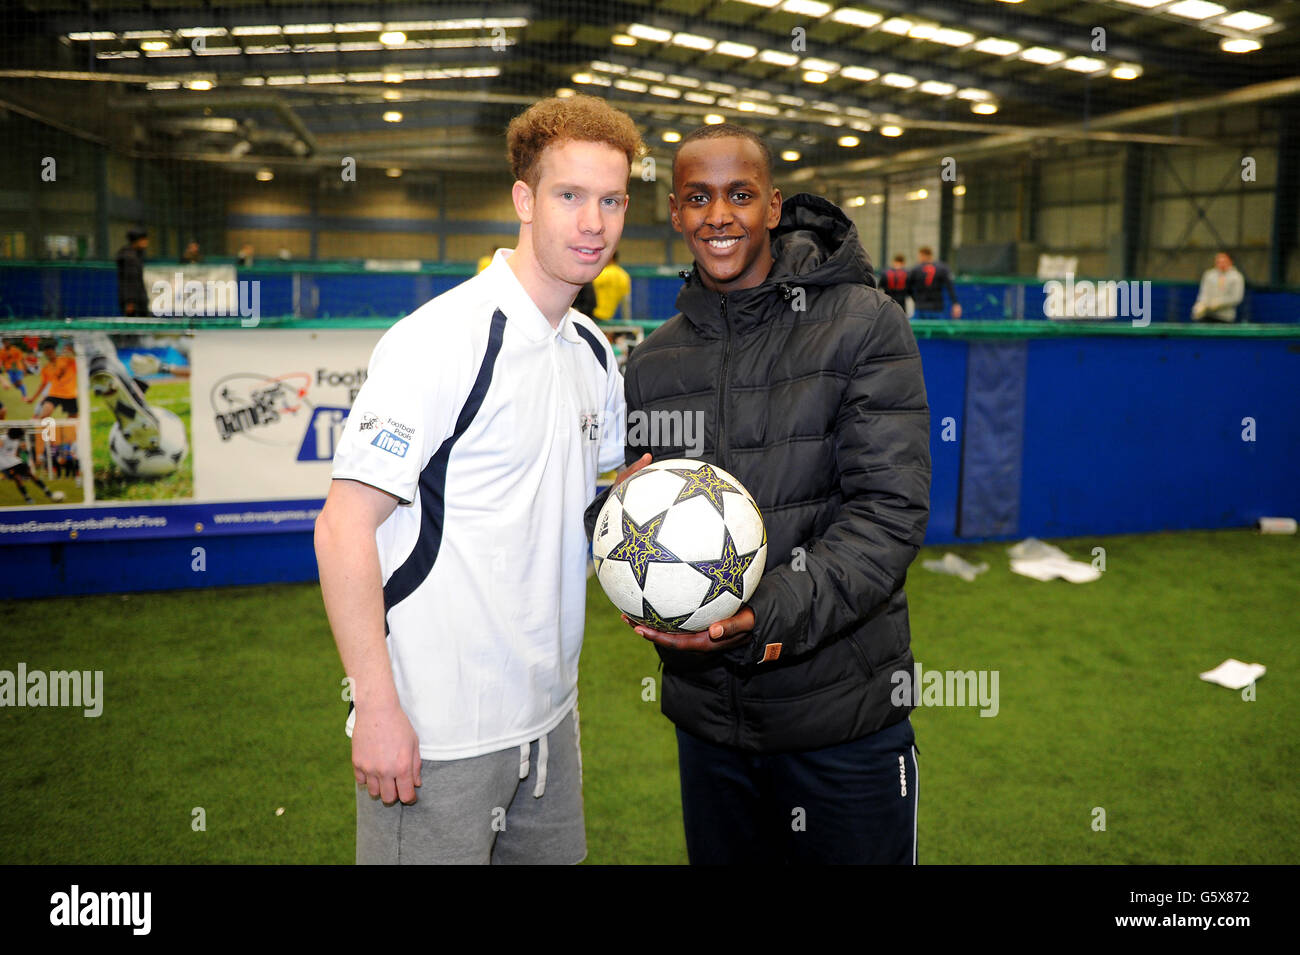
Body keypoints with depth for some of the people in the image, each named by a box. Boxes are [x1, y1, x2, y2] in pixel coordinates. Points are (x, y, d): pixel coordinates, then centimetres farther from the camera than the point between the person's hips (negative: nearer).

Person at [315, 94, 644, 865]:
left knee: (556, 853, 20)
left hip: (549, 715, 7)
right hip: (437, 733, -7)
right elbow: (344, 528, -17)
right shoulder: (442, 339, -16)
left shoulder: (594, 353, 7)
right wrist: (377, 707, -19)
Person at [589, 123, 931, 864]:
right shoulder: (654, 361, 7)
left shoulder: (863, 325, -8)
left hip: (841, 717, -4)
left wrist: (766, 616, -27)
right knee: (720, 856, 20)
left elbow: (890, 509, -15)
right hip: (706, 715, 4)